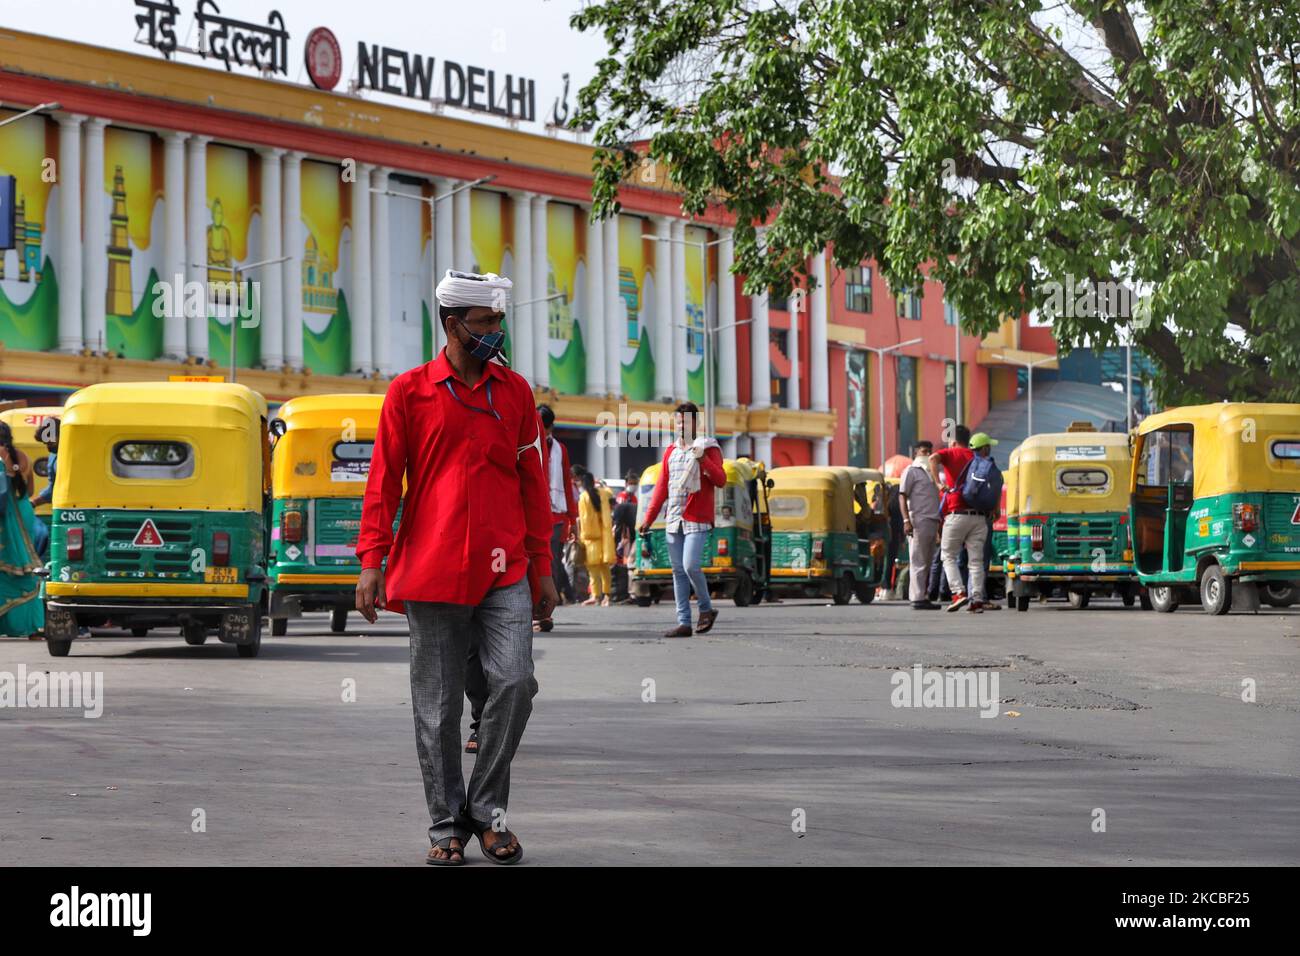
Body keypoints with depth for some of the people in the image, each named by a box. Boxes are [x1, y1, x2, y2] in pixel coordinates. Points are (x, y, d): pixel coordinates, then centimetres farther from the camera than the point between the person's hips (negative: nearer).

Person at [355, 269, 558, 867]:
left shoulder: (515, 392, 11)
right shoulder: (410, 392, 3)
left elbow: (532, 482, 14)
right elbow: (384, 480, 2)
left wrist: (542, 568, 12)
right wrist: (372, 562, -5)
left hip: (505, 572, 2)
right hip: (431, 571, -2)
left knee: (515, 683, -12)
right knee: (437, 706, 3)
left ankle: (487, 810, 5)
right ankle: (446, 824, 15)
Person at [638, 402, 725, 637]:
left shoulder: (708, 448, 0)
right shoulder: (670, 452, 15)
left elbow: (721, 480, -11)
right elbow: (661, 487, 17)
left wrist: (703, 460, -26)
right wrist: (648, 518, 13)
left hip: (697, 520, -6)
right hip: (674, 521, 6)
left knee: (690, 565, -18)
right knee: (678, 571, 4)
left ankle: (706, 609, 4)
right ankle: (683, 622, 6)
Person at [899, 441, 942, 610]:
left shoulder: (930, 472, 24)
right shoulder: (911, 471, 0)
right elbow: (902, 497, -8)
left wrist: (940, 525, 21)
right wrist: (906, 520, -19)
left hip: (932, 522, 8)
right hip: (919, 521, -8)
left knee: (927, 563, 7)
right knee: (918, 562, -9)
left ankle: (924, 597, 9)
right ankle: (918, 598, -11)